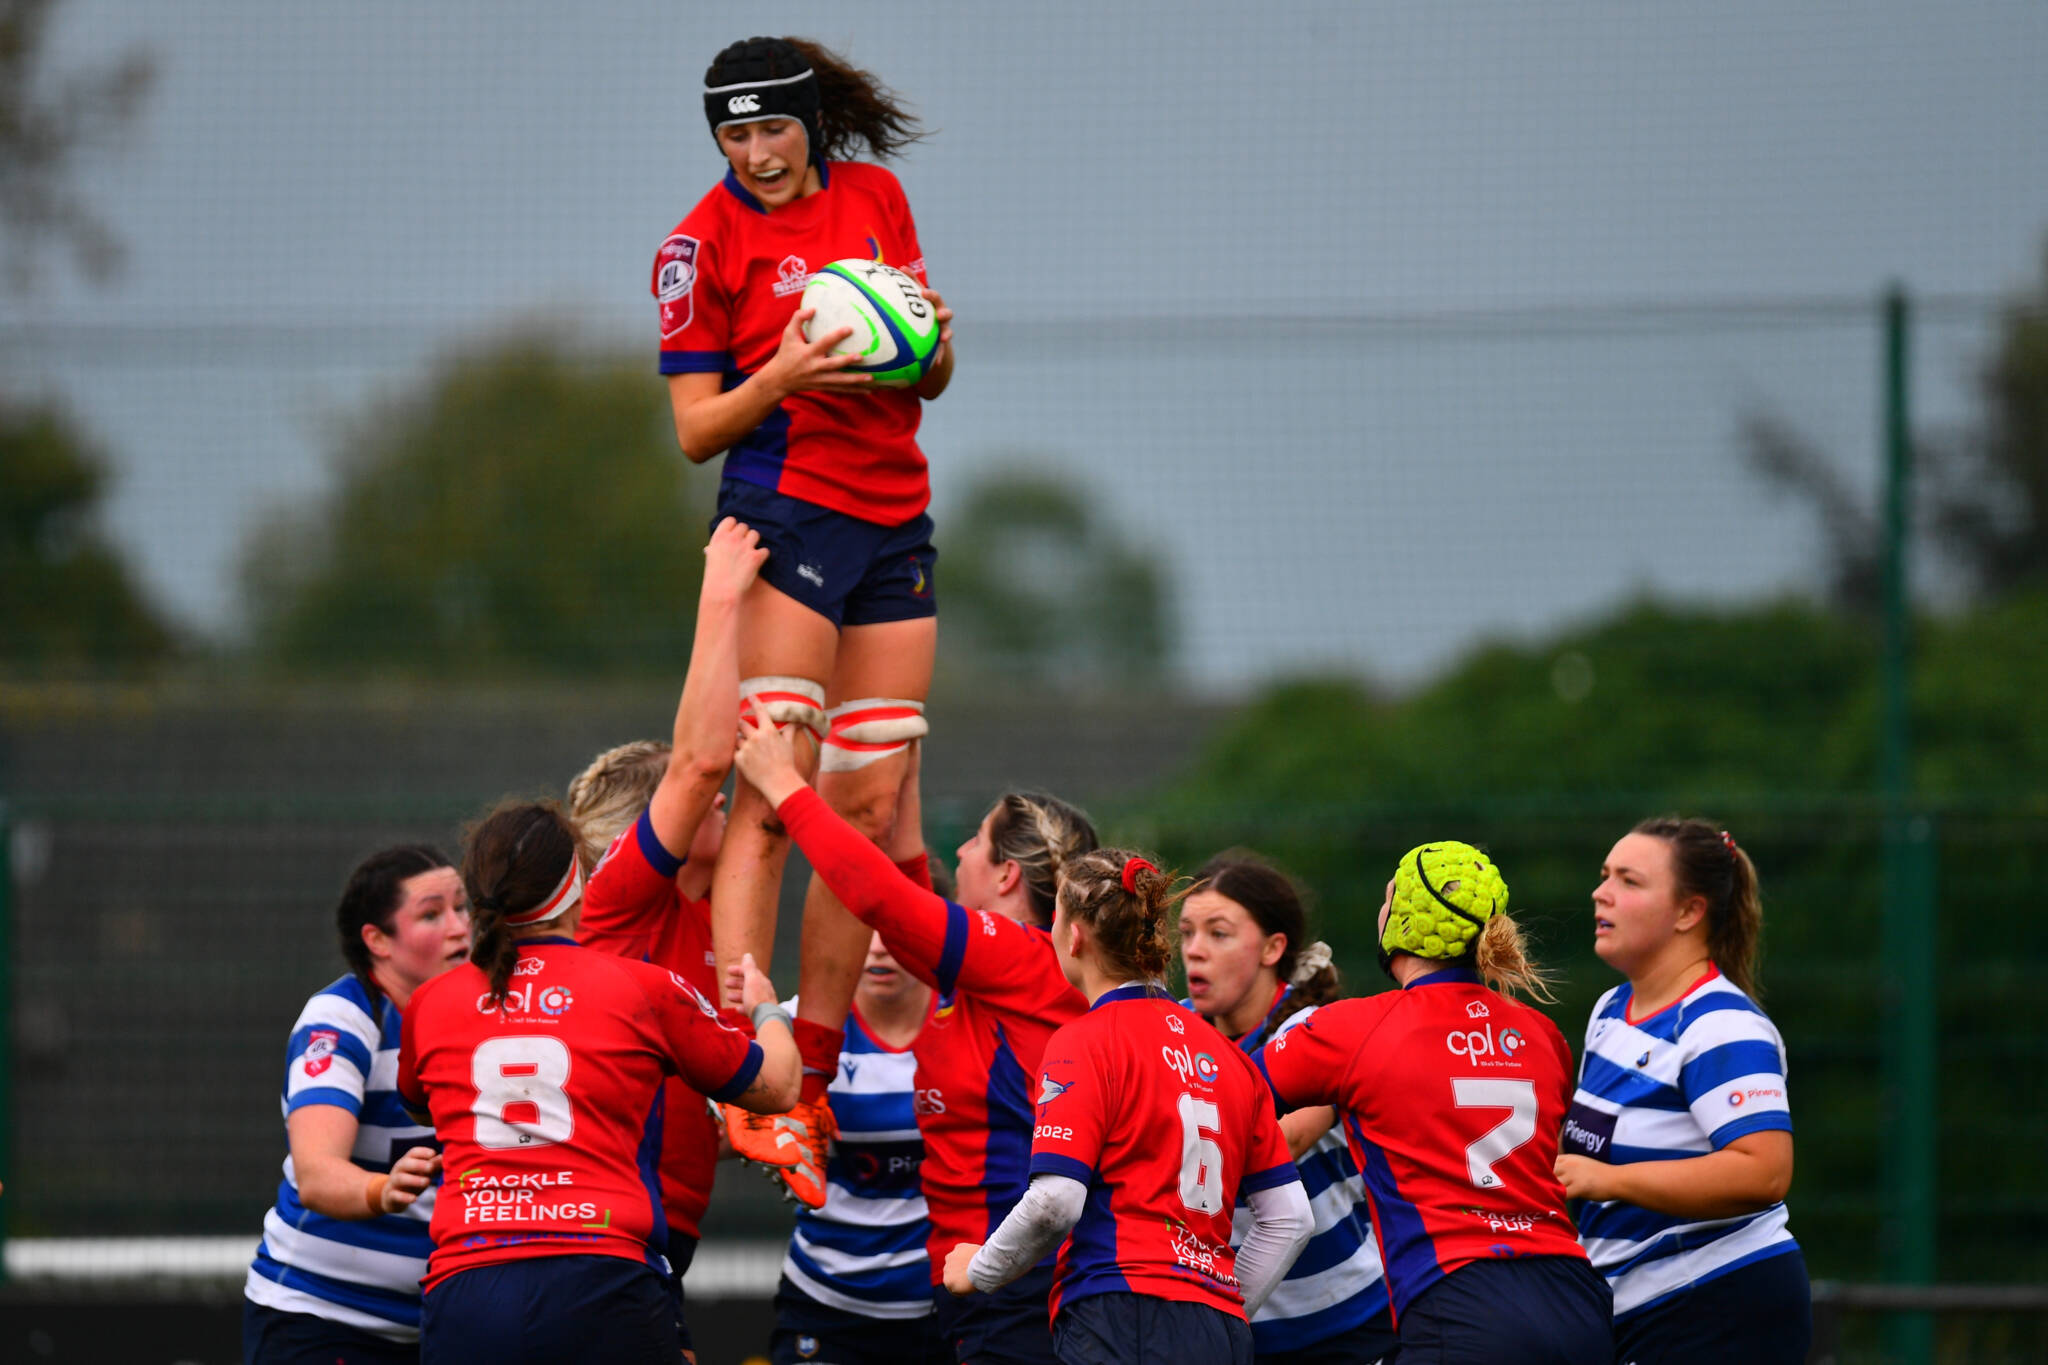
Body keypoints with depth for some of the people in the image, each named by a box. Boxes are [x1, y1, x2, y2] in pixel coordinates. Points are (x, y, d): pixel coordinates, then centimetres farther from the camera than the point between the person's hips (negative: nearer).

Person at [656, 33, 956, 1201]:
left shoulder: (878, 199, 10)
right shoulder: (706, 241, -4)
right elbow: (696, 429, -5)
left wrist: (934, 340, -6)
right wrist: (780, 378, -23)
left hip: (896, 523, 6)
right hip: (786, 513, -6)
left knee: (873, 804, 3)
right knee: (775, 796, -15)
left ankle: (811, 1085, 6)